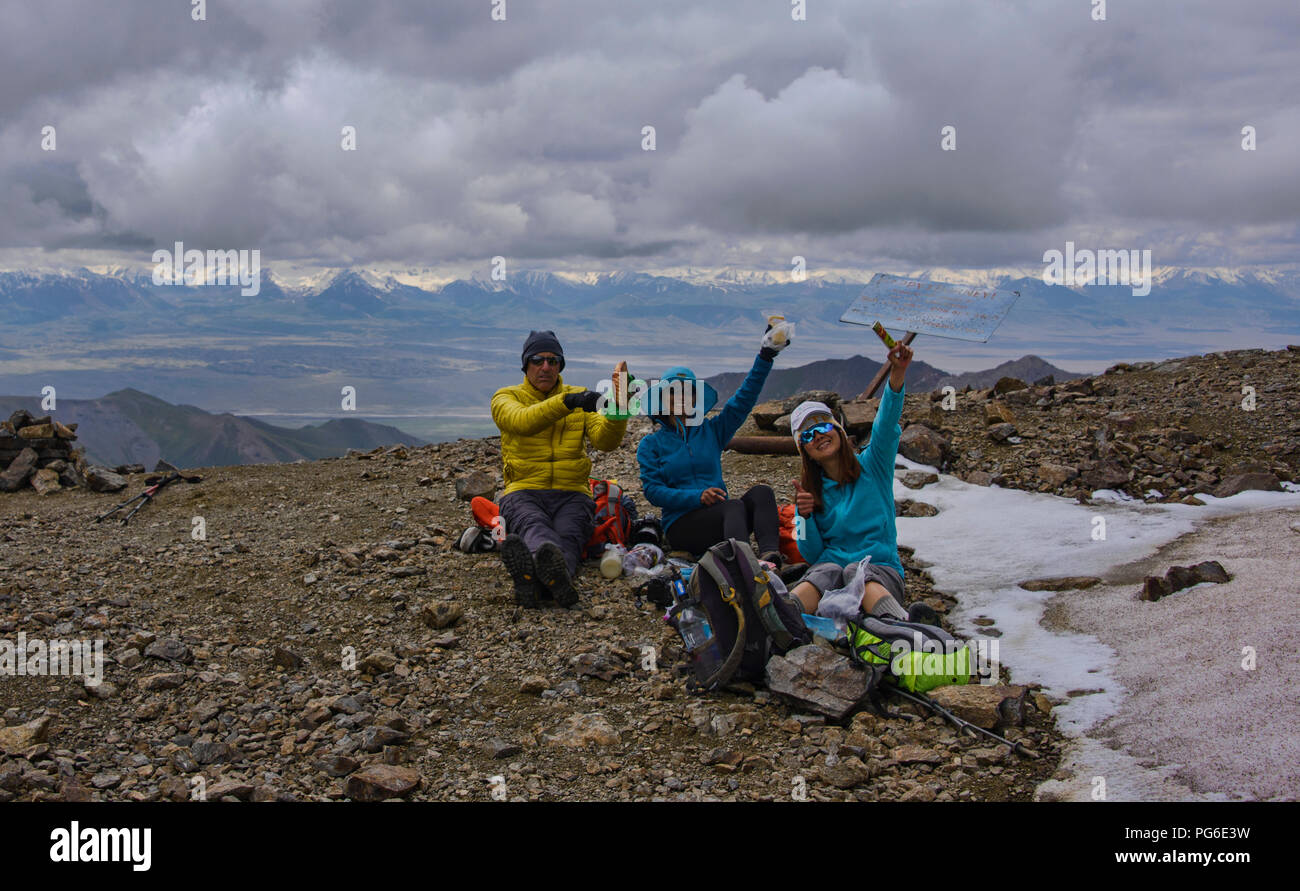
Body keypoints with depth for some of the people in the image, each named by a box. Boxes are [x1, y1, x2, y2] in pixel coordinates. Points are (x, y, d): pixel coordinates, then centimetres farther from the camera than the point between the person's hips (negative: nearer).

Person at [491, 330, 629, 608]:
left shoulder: (581, 399, 16)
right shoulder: (506, 397, 10)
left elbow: (605, 441, -3)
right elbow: (523, 422, -16)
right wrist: (567, 402, -32)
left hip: (571, 494, 1)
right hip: (523, 491, -1)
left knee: (567, 536, -34)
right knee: (533, 526, -37)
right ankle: (555, 571, -72)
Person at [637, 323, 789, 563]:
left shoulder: (711, 430, 18)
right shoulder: (650, 444, 9)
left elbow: (744, 400, 8)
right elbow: (652, 490, -3)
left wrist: (766, 356, -4)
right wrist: (697, 497, -18)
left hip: (721, 514, 4)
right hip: (681, 523, -4)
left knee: (761, 492, -25)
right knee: (735, 506, -33)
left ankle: (770, 554, -52)